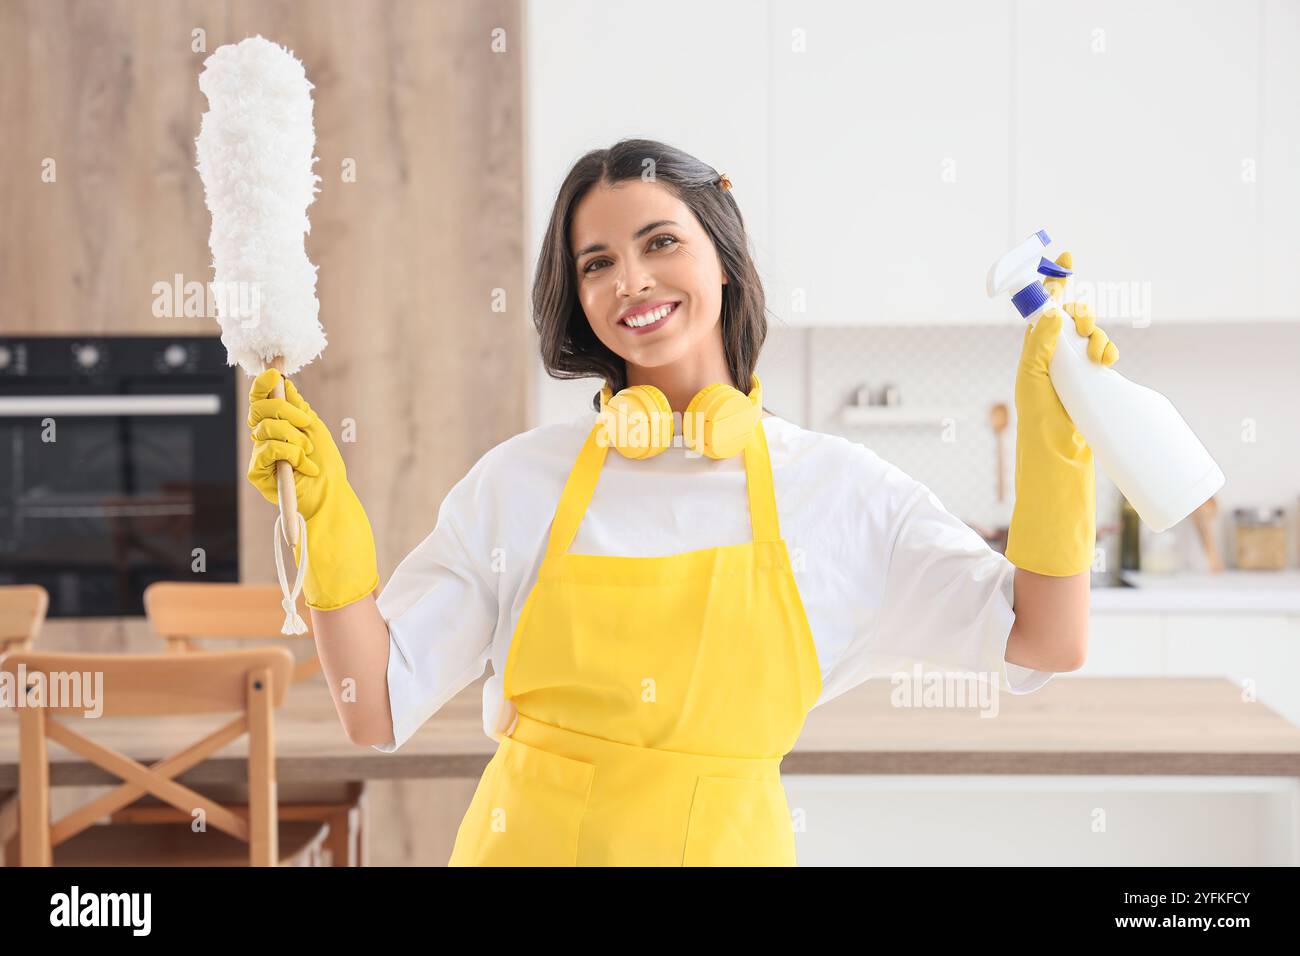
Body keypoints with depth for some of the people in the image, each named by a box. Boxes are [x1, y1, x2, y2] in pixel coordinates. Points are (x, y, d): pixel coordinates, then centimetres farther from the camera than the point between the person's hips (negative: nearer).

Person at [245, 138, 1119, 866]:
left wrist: (1052, 432, -13)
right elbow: (379, 713, -4)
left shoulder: (838, 488, -3)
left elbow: (1046, 643, -6)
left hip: (725, 842, 0)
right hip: (530, 841, 0)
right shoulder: (521, 480, -4)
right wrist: (327, 519, -15)